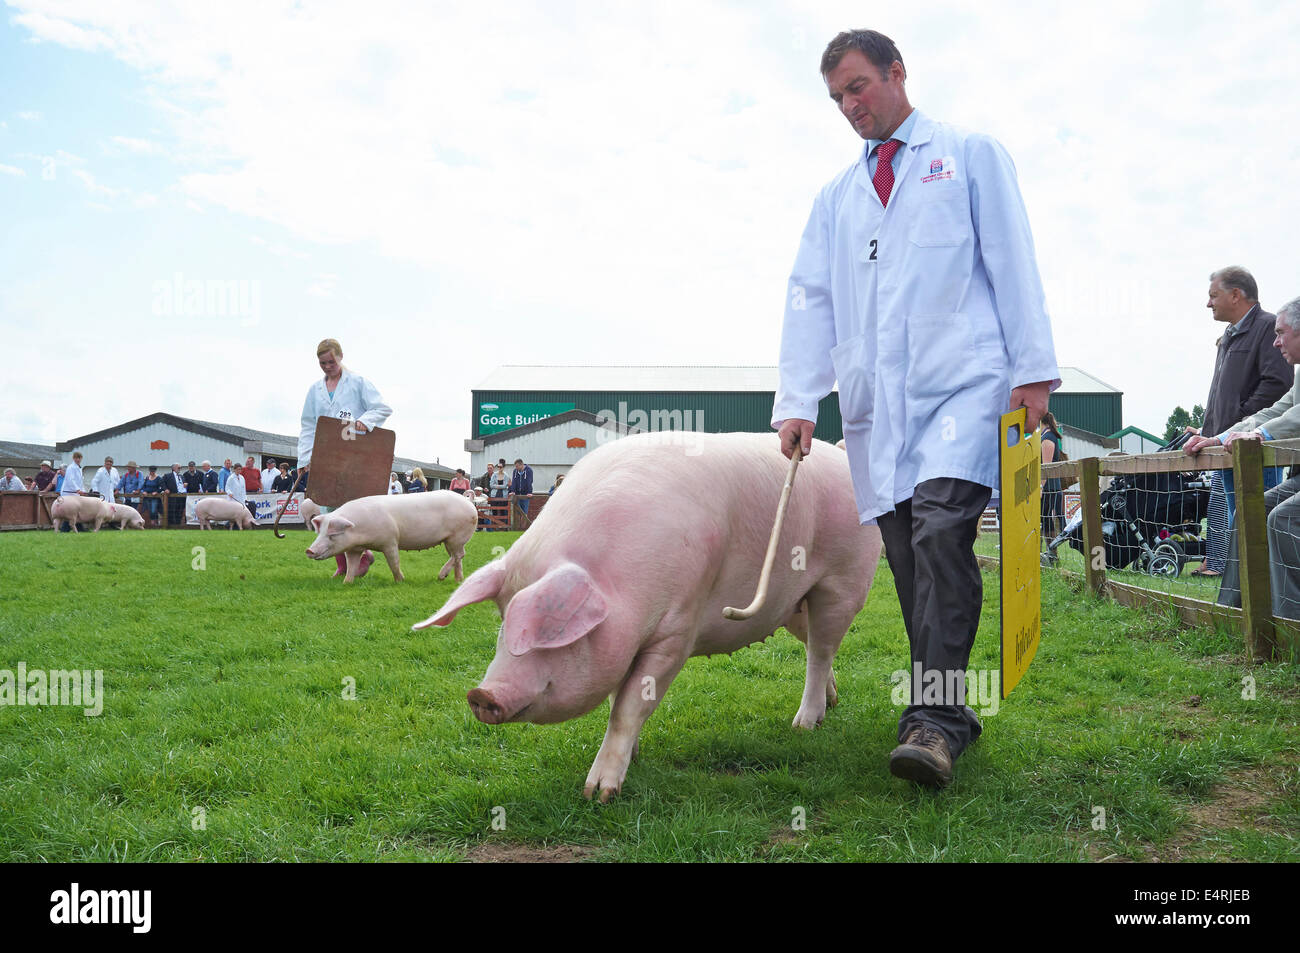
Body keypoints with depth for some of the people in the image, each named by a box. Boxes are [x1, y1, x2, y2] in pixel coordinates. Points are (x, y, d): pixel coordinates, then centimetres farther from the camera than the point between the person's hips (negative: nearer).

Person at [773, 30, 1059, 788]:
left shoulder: (970, 155, 14)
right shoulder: (836, 199, 24)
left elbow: (1012, 262, 5)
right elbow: (810, 298, 16)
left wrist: (1033, 369, -5)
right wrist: (799, 400, 4)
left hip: (961, 385, -4)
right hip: (875, 404, 5)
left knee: (940, 532, -22)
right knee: (908, 557, 0)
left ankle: (934, 722, -22)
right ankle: (950, 714, 9)